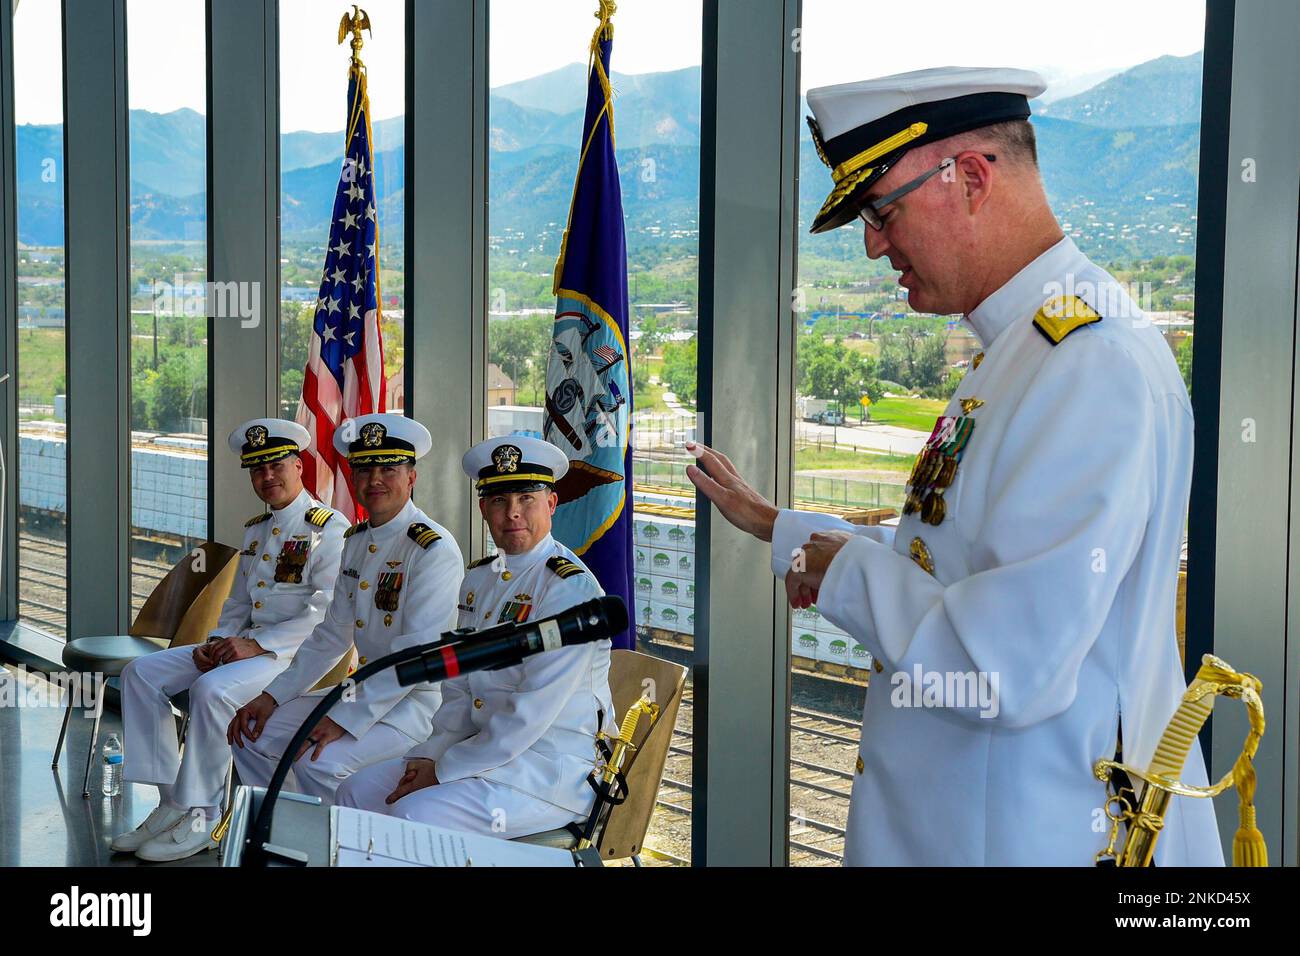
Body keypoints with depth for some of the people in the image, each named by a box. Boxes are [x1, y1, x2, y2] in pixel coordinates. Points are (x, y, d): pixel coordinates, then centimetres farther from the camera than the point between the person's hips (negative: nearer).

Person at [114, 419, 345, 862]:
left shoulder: (329, 528, -9)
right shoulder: (255, 530, 18)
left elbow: (328, 614, -19)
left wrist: (258, 645, -23)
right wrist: (216, 643, 1)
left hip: (296, 652, -9)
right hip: (246, 645, 9)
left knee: (212, 689, -34)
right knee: (142, 672, -3)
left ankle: (198, 819, -21)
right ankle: (171, 803, -6)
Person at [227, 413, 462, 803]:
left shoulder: (433, 548, -17)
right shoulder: (356, 541, 11)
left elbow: (417, 655, -23)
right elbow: (333, 635, 16)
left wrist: (346, 719, -24)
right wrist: (272, 696, 7)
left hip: (419, 702, -9)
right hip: (365, 693, 9)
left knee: (319, 762, -28)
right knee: (252, 735, 4)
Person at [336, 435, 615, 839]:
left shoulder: (569, 587, -16)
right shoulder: (478, 579, 13)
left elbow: (533, 711, -20)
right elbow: (458, 688, 15)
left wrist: (443, 772, -16)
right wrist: (432, 757, -2)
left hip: (554, 771, -8)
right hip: (485, 747, 9)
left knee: (413, 814, -25)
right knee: (357, 791, 0)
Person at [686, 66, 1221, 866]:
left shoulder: (1096, 364, -23)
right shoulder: (1019, 348, 10)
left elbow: (1009, 670, -29)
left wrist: (844, 573, -14)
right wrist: (780, 527, 27)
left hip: (1037, 830, -9)